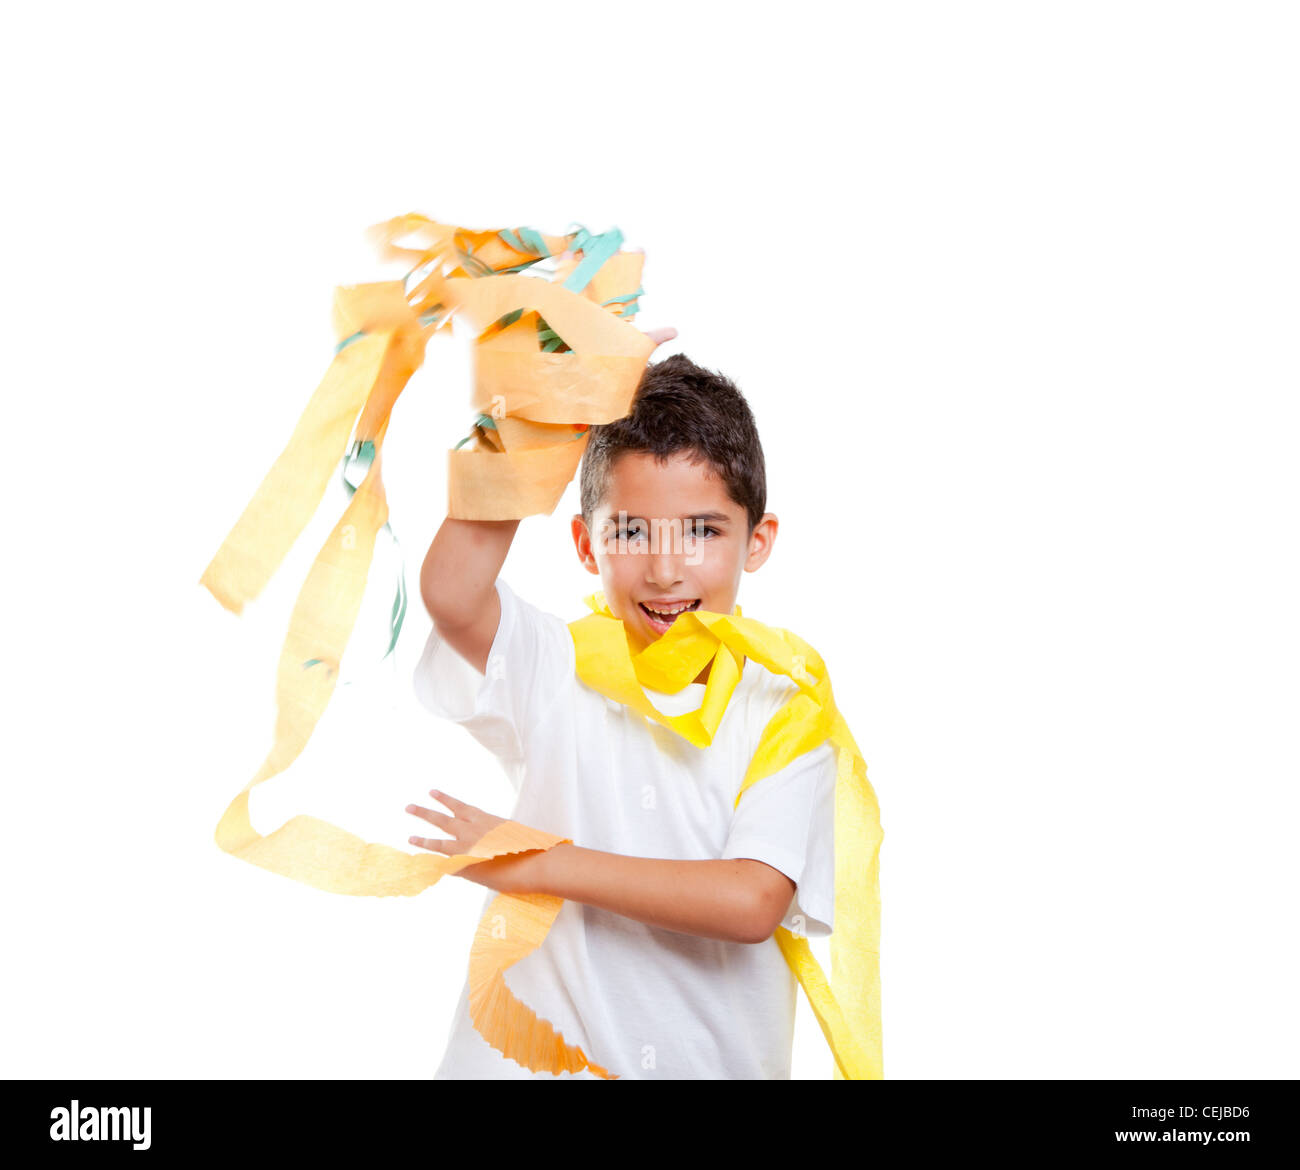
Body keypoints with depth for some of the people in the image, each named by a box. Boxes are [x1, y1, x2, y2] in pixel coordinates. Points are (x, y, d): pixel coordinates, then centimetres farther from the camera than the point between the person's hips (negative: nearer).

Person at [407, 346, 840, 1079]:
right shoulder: (557, 671, -2)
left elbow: (750, 901, -17)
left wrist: (534, 863, -15)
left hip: (718, 1060, 1)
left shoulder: (786, 716, -5)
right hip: (535, 1056, 0)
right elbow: (451, 592, -24)